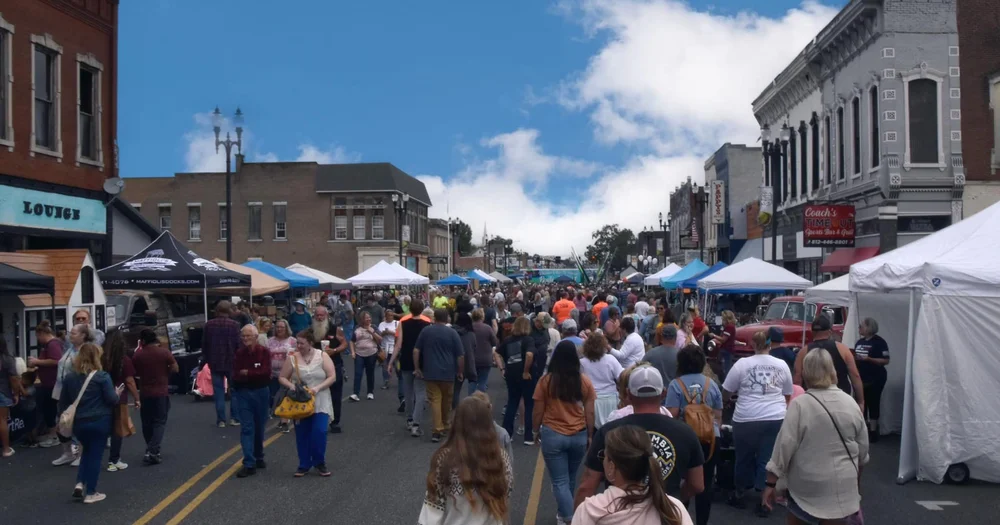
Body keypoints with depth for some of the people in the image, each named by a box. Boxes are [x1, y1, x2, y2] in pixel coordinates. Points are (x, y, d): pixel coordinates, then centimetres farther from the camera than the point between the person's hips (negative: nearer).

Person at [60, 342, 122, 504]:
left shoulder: (69, 376, 4)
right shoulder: (101, 376, -12)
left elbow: (63, 402, 10)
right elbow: (112, 400, -10)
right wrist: (117, 393, 11)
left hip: (78, 422, 5)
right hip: (99, 422, -5)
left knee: (86, 451, 25)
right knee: (95, 454, 5)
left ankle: (80, 483, 10)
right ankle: (90, 493, 10)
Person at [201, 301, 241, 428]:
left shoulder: (209, 324, 1)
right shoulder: (234, 325, -10)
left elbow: (204, 344, 7)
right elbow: (238, 344, -10)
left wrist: (205, 359, 18)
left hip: (215, 362, 2)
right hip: (231, 362, -2)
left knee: (218, 391, 5)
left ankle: (221, 420, 4)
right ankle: (234, 418, 9)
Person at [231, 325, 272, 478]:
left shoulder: (264, 351, -6)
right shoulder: (238, 353, 0)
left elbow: (266, 372, -17)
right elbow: (236, 375, -7)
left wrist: (247, 373, -14)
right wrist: (255, 375, -19)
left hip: (261, 392, -1)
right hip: (244, 393, 1)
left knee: (259, 427, 12)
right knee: (246, 428, -6)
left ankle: (259, 458, 30)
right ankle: (249, 464, -8)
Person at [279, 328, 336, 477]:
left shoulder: (322, 356, -5)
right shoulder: (292, 358, -2)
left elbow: (332, 377, -7)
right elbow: (282, 378, 3)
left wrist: (318, 387, -20)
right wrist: (291, 386, -16)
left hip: (320, 403, -2)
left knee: (319, 432, -10)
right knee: (302, 435, 8)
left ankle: (320, 463, 11)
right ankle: (304, 465, 23)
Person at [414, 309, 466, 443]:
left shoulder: (426, 331, 3)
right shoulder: (452, 332, -2)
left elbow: (416, 350, 1)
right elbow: (460, 355, -4)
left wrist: (417, 368, 7)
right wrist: (460, 371, 7)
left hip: (430, 372, 0)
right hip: (448, 372, 0)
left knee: (435, 400, 0)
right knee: (447, 400, 17)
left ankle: (438, 430, -8)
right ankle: (446, 426, 32)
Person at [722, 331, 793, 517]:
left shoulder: (742, 364, -2)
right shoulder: (782, 365, 5)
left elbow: (727, 391, 4)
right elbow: (788, 395, 15)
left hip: (746, 419, -1)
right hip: (776, 419, 1)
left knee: (744, 457, 14)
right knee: (767, 459, 8)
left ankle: (739, 494, 30)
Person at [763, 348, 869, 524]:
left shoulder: (800, 404, -13)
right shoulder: (851, 403, 2)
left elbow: (785, 445, -14)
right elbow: (863, 448, 10)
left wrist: (771, 483, -7)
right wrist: (854, 476, 27)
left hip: (808, 486, -3)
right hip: (843, 487, 3)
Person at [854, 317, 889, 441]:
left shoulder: (879, 342, -10)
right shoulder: (859, 342, 12)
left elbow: (886, 361, -13)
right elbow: (855, 357, 21)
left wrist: (868, 358, -21)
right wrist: (854, 357, -2)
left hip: (875, 379, -7)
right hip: (861, 378, 7)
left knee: (873, 403, -1)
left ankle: (873, 430, 7)